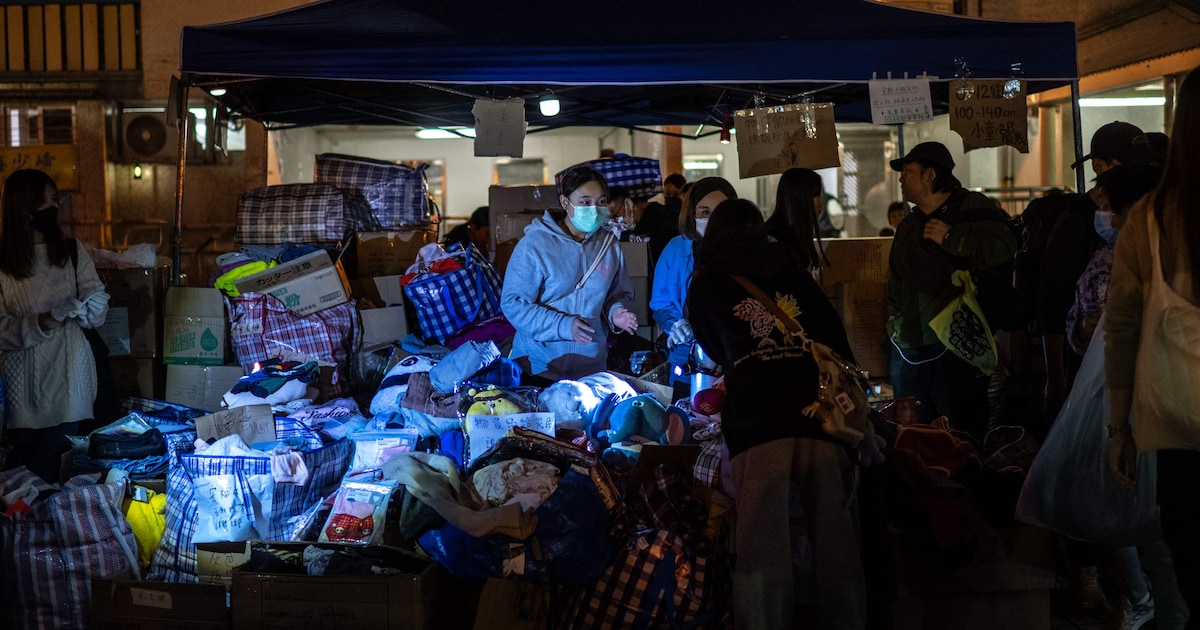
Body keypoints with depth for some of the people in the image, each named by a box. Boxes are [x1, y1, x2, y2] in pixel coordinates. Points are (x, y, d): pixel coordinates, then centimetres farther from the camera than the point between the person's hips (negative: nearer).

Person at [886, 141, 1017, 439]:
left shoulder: (971, 208, -1)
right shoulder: (908, 225, 22)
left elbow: (1003, 248, -20)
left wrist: (950, 237, -15)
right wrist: (895, 322, 18)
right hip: (910, 347, 7)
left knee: (963, 432, -4)